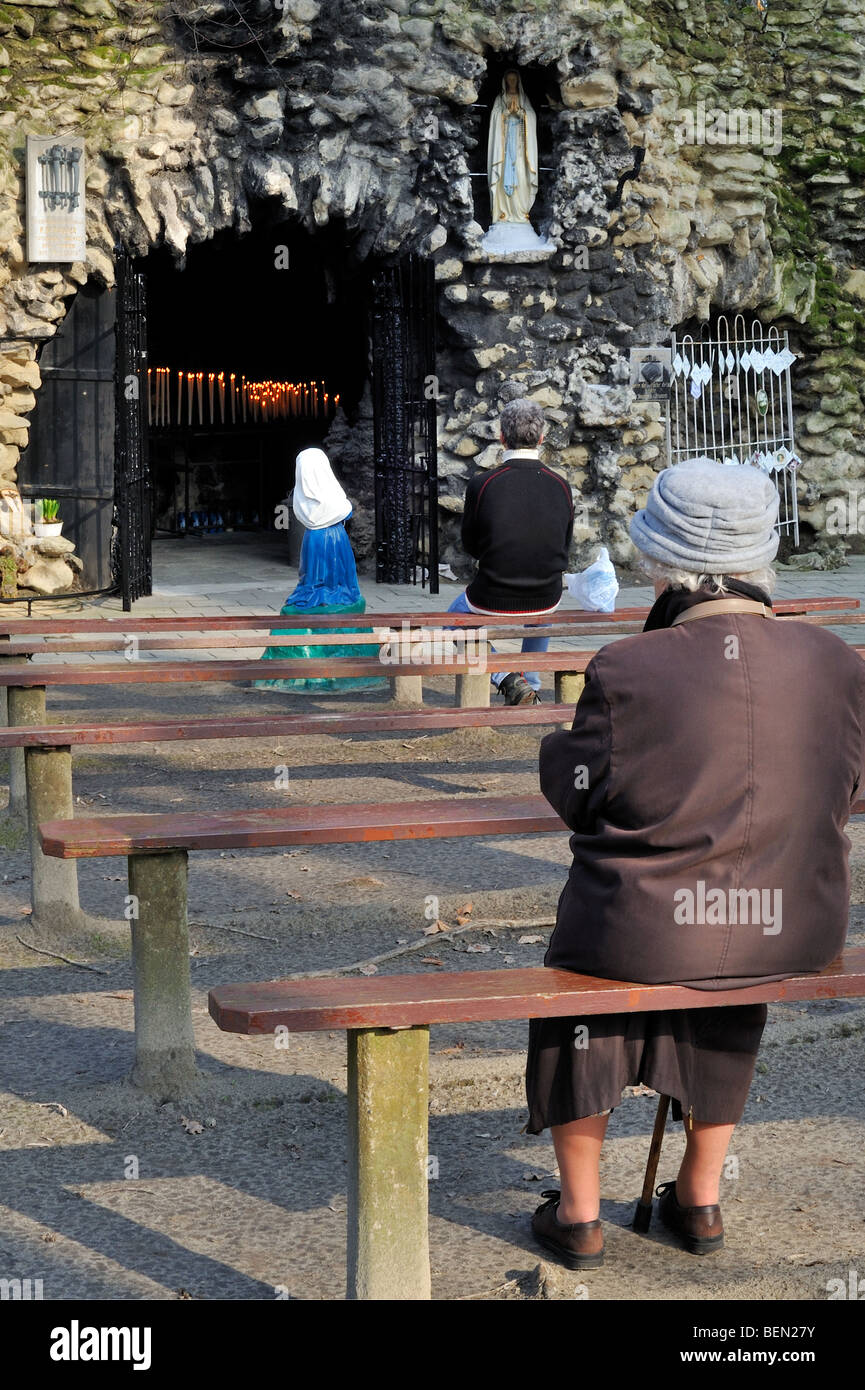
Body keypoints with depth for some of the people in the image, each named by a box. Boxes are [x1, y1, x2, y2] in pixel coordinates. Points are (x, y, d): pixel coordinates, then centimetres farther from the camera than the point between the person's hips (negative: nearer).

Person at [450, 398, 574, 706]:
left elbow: (471, 547, -2)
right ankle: (532, 686, 42)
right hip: (545, 601, 3)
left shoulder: (480, 485, -16)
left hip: (493, 599, -3)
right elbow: (564, 548, 4)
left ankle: (506, 679, 9)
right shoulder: (560, 486, -8)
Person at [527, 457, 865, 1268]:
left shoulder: (626, 672, -18)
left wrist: (556, 748, 13)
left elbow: (576, 797, -7)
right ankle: (700, 1199, 42)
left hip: (643, 928, -3)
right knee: (731, 987, 37)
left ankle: (578, 1212, 35)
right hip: (797, 933, 3)